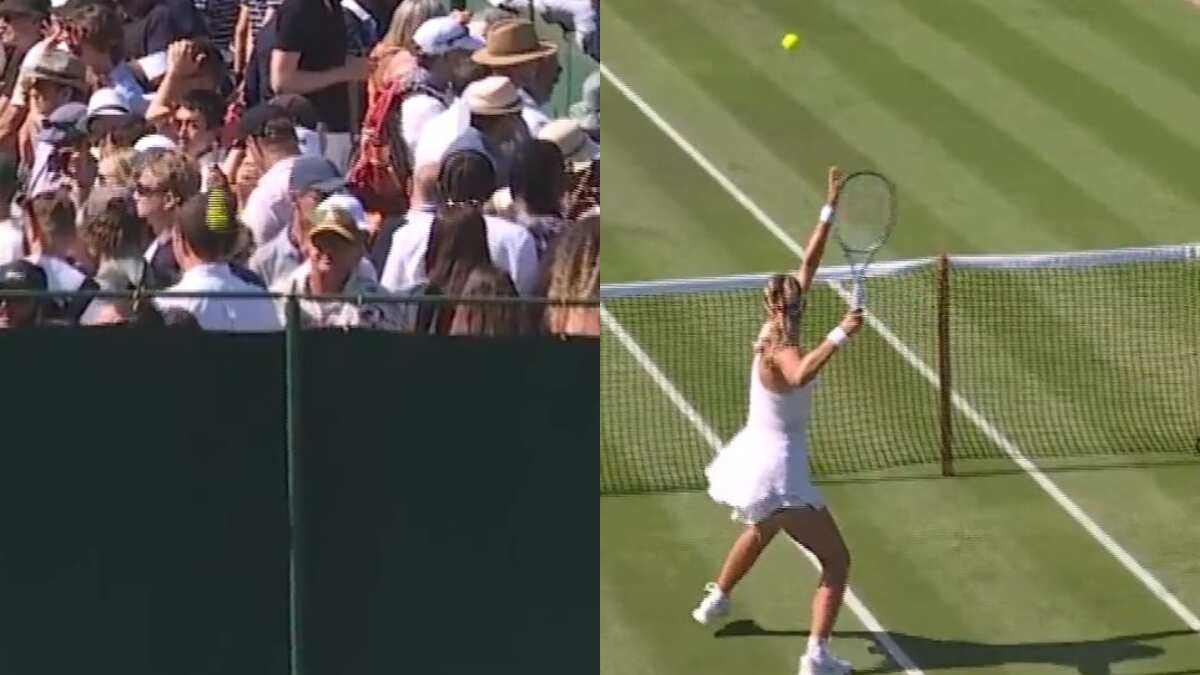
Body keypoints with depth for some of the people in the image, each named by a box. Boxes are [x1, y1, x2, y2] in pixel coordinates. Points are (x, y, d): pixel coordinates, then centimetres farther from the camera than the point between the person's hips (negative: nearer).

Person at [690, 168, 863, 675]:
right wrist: (838, 336, -53)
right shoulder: (780, 351, -25)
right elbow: (800, 376, -51)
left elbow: (809, 262, 1)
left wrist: (831, 209, 1)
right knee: (836, 561, -6)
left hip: (757, 457, 9)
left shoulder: (774, 336, -3)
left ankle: (716, 600, 58)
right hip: (778, 468, -9)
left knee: (762, 530, 39)